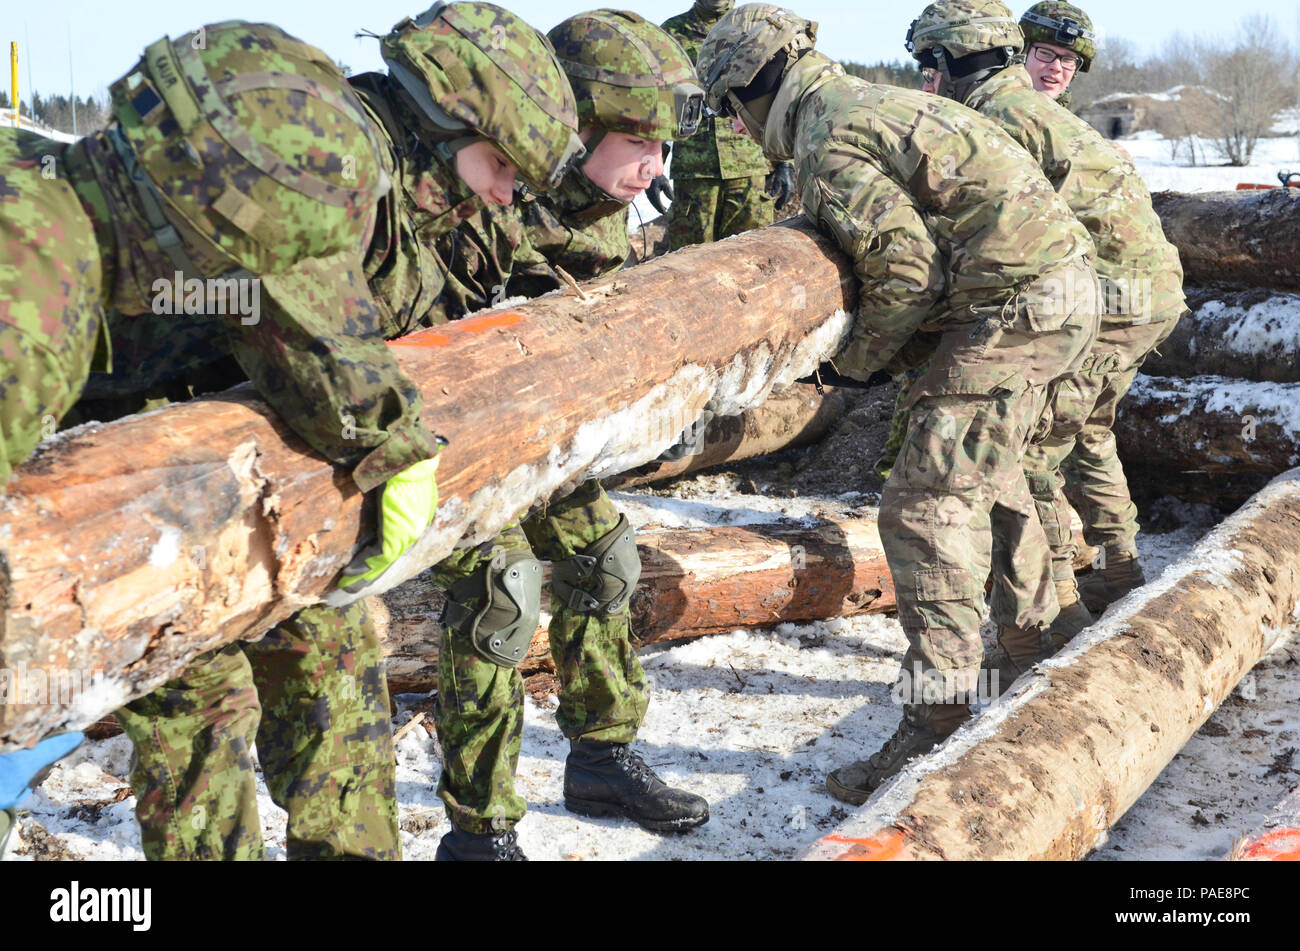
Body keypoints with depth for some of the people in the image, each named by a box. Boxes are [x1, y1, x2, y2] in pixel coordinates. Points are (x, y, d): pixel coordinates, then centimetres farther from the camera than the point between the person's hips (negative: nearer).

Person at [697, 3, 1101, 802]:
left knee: (929, 504, -11)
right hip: (1067, 285, 11)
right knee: (988, 468, 27)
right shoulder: (878, 103, 20)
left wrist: (859, 361, -2)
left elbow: (907, 272, -18)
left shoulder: (831, 144, -11)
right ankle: (1036, 632, 44)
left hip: (1014, 305, -11)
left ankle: (937, 727, -11)